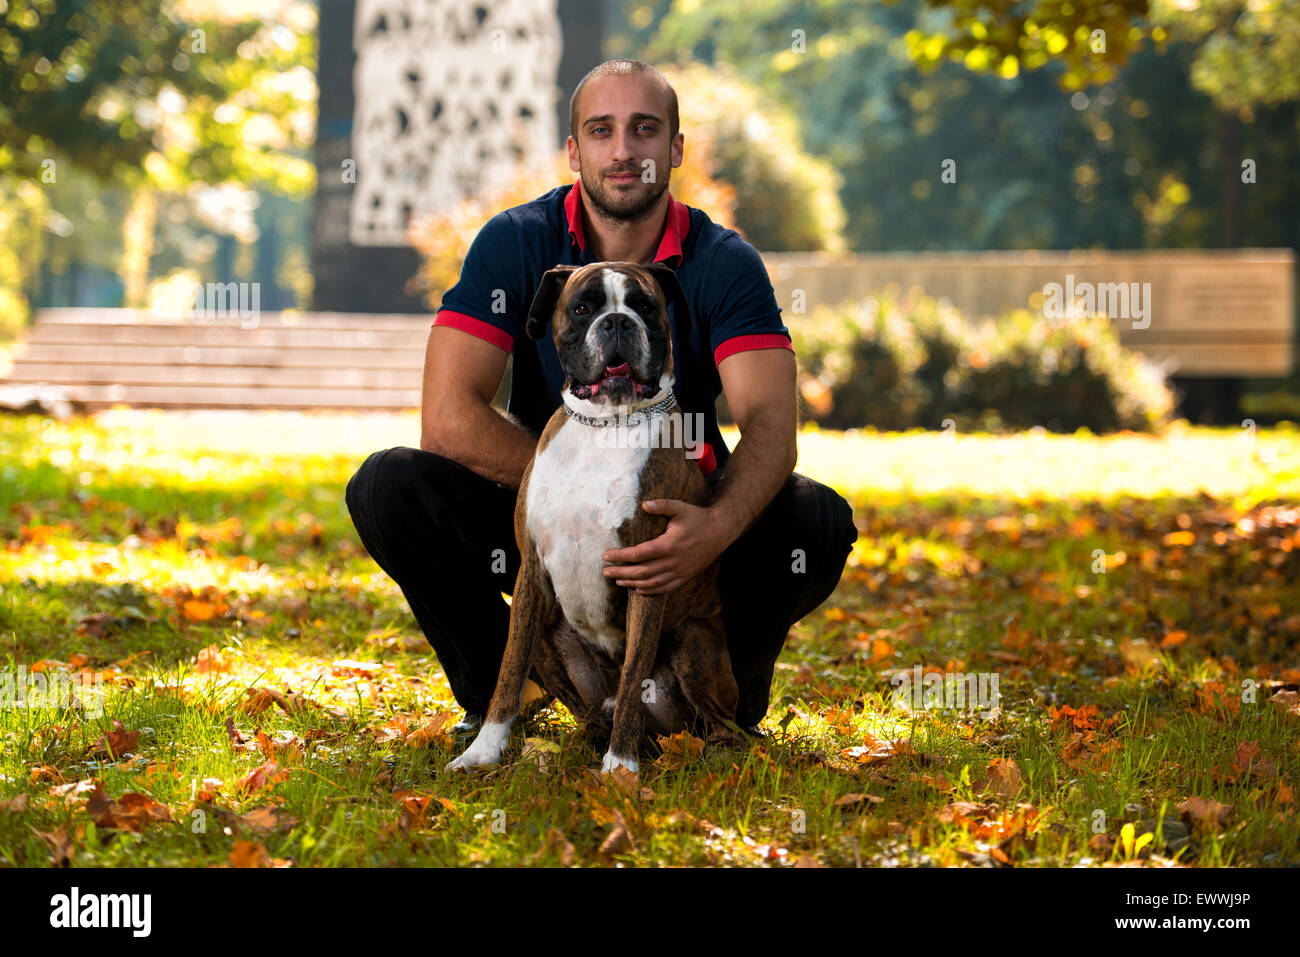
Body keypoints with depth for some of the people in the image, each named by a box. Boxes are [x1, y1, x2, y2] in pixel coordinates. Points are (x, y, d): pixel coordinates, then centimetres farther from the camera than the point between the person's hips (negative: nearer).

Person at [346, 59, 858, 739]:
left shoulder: (725, 263, -9)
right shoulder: (516, 243, -11)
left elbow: (769, 424, -22)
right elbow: (447, 418, -20)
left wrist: (717, 529, -45)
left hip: (680, 523, 0)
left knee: (818, 520, -28)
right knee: (388, 486, -25)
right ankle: (494, 697, -2)